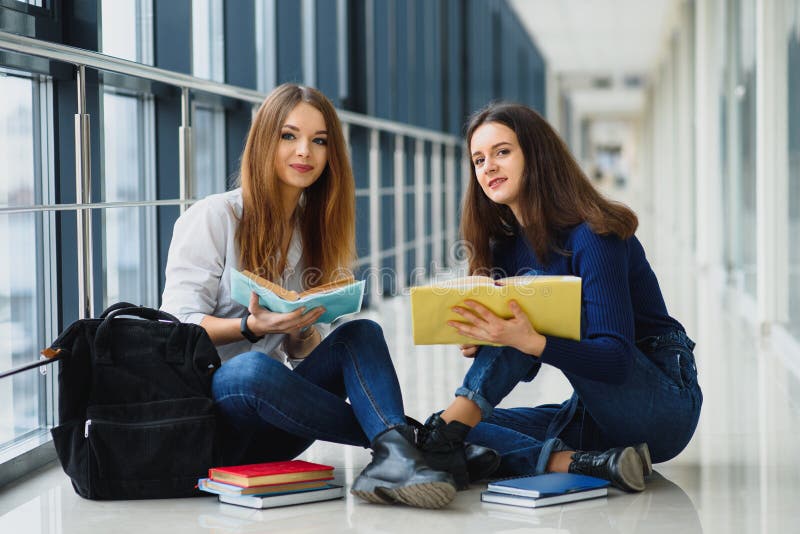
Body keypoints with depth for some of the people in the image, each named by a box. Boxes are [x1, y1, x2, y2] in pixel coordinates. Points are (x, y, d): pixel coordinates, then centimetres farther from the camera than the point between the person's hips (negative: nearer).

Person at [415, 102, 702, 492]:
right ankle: (582, 464, -28)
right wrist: (484, 345, -13)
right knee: (467, 432, -13)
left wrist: (530, 341, -39)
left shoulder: (592, 236, -16)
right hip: (595, 414, 7)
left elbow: (617, 358, -24)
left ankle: (444, 432, -35)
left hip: (664, 407, -7)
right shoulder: (506, 247, 7)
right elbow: (525, 367, 9)